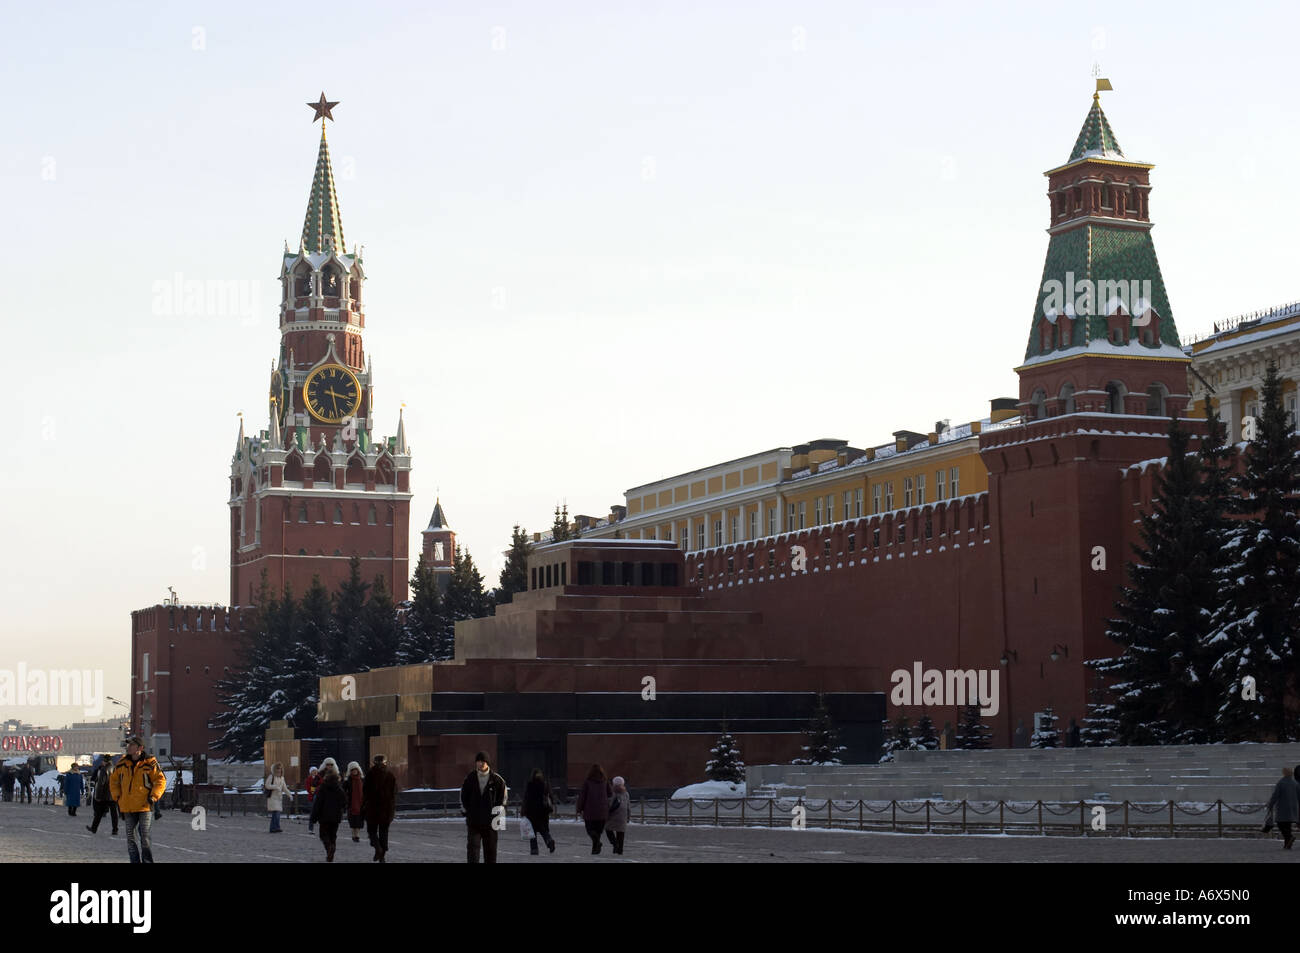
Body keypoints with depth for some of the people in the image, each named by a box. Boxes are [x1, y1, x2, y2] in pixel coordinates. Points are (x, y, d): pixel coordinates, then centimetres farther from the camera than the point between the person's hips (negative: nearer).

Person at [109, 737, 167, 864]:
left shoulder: (149, 763, -6)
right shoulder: (122, 763, 6)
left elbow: (161, 780, 0)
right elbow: (113, 780, 20)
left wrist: (153, 796, -10)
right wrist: (117, 797, 10)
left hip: (145, 806, -4)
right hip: (127, 807, 4)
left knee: (145, 837, -5)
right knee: (131, 838, 8)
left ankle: (147, 861, 4)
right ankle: (135, 861, 16)